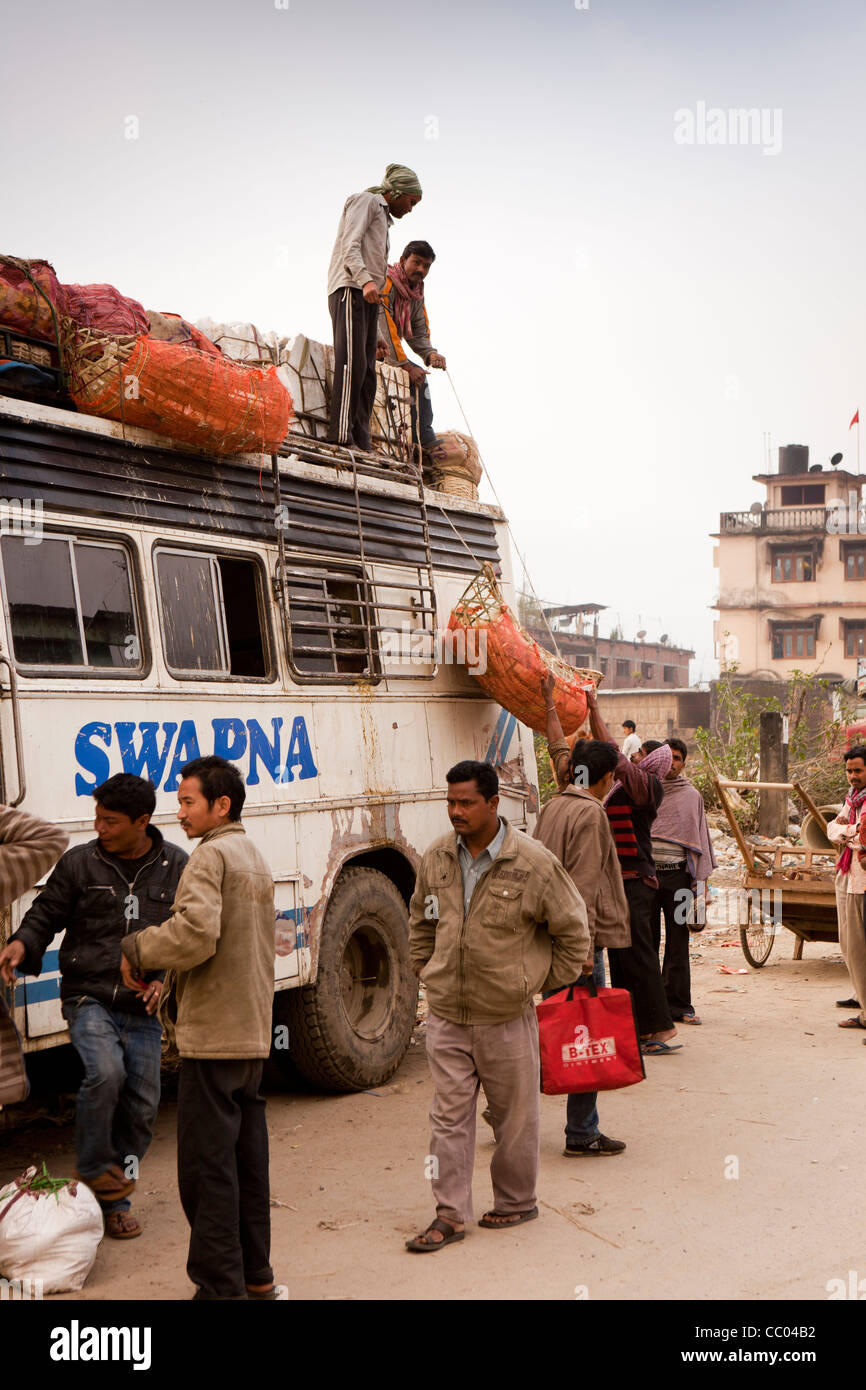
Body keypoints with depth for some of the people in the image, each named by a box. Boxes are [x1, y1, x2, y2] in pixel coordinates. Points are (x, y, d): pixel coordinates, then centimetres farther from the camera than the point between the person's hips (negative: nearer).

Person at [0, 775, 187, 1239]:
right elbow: (46, 914, 5)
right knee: (105, 1071, -27)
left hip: (143, 1008, 2)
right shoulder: (79, 862, 0)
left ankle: (114, 1201, 21)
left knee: (141, 1105, 3)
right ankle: (93, 1169, -2)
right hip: (89, 997, -2)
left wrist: (166, 978, -5)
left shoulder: (176, 867, 3)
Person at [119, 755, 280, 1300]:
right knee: (247, 1157, 14)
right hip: (254, 1033, 9)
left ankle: (220, 1287, -1)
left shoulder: (212, 855, -11)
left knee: (206, 1163, -4)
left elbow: (196, 932, -25)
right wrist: (165, 976, 18)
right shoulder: (257, 860, 18)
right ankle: (257, 1278, 21)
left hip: (213, 1035, -9)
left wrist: (137, 949, -10)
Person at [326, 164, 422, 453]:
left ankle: (361, 443, -6)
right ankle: (341, 435, -27)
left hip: (367, 298, 9)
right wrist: (365, 281, -28)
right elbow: (350, 245, -9)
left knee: (366, 372, 0)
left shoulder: (383, 217, 33)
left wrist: (378, 336, 20)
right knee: (352, 362, -20)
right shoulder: (365, 201, 7)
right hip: (350, 290, -9)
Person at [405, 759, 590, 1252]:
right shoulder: (436, 859, 2)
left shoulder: (533, 862, -12)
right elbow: (420, 923, 20)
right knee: (450, 1115, 5)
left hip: (507, 1017, -3)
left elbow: (573, 932, -3)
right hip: (446, 1015, 3)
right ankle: (451, 1215, 14)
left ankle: (517, 1203, 29)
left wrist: (542, 984, 0)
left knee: (515, 1117, 10)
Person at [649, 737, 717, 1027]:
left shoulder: (692, 796, 11)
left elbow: (700, 838, 12)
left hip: (677, 874, 0)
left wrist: (701, 878, 4)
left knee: (677, 943, 1)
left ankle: (678, 1005, 7)